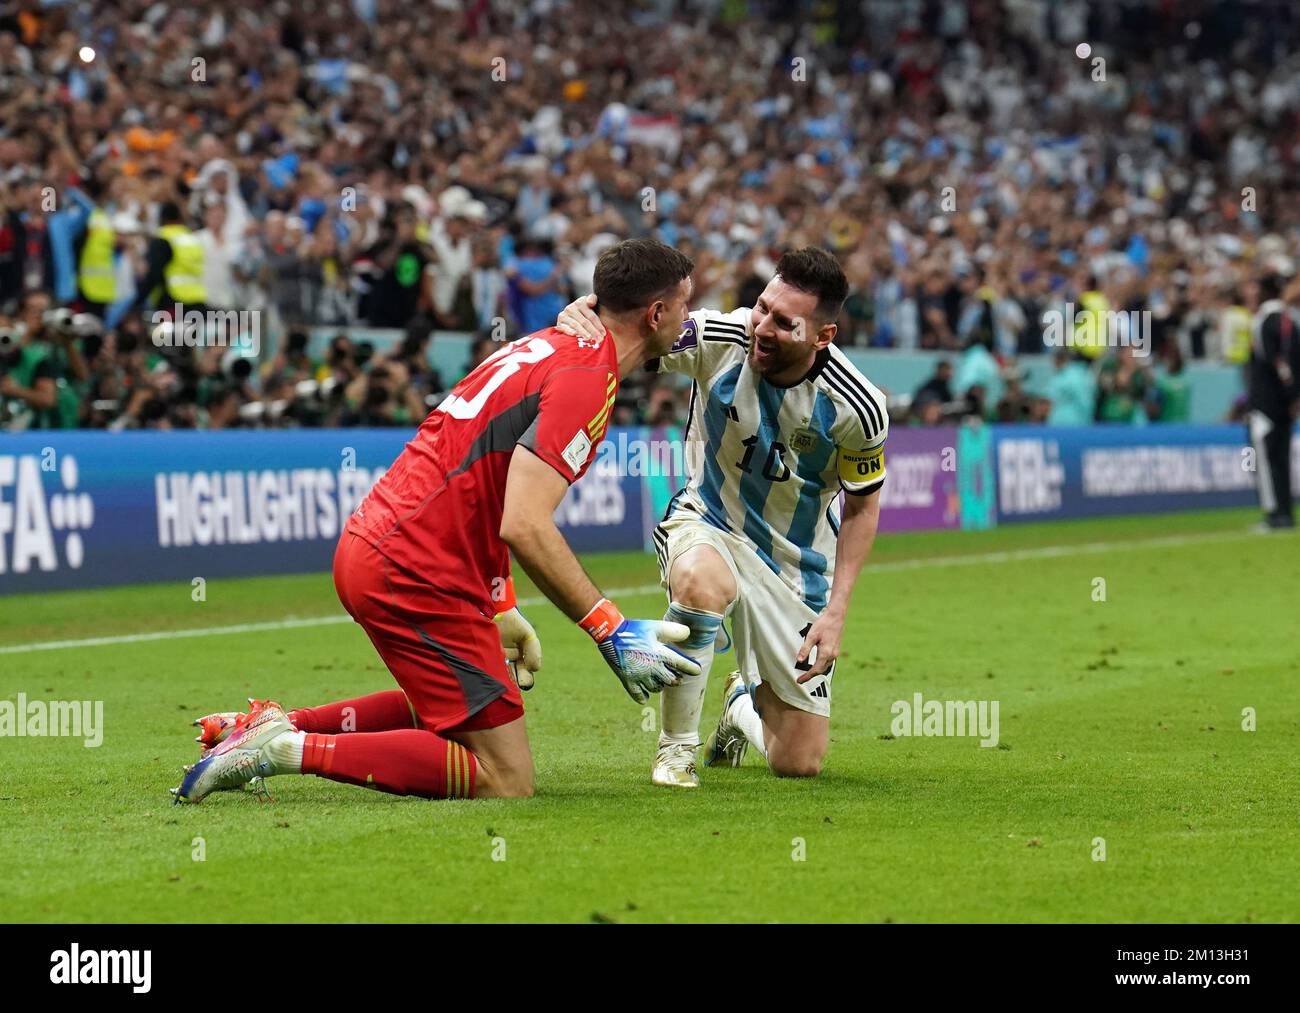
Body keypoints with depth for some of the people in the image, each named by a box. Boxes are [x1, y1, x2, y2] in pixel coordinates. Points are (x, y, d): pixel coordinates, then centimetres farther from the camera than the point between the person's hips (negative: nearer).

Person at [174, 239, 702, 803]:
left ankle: (281, 726, 18)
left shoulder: (550, 345, 16)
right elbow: (524, 528, -23)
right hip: (416, 575, -10)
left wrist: (502, 608, 22)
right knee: (505, 780, -7)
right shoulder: (587, 377, -14)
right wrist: (611, 632, -18)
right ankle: (290, 748, -12)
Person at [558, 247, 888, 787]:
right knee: (701, 581, -43)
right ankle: (675, 748, -19)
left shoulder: (857, 408, -20)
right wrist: (581, 313, -45)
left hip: (796, 565, 1)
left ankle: (744, 703, 41)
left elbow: (862, 506, -3)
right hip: (708, 523, -1)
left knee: (799, 764, 2)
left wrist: (835, 612, -10)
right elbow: (623, 336, -20)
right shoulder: (717, 340, -22)